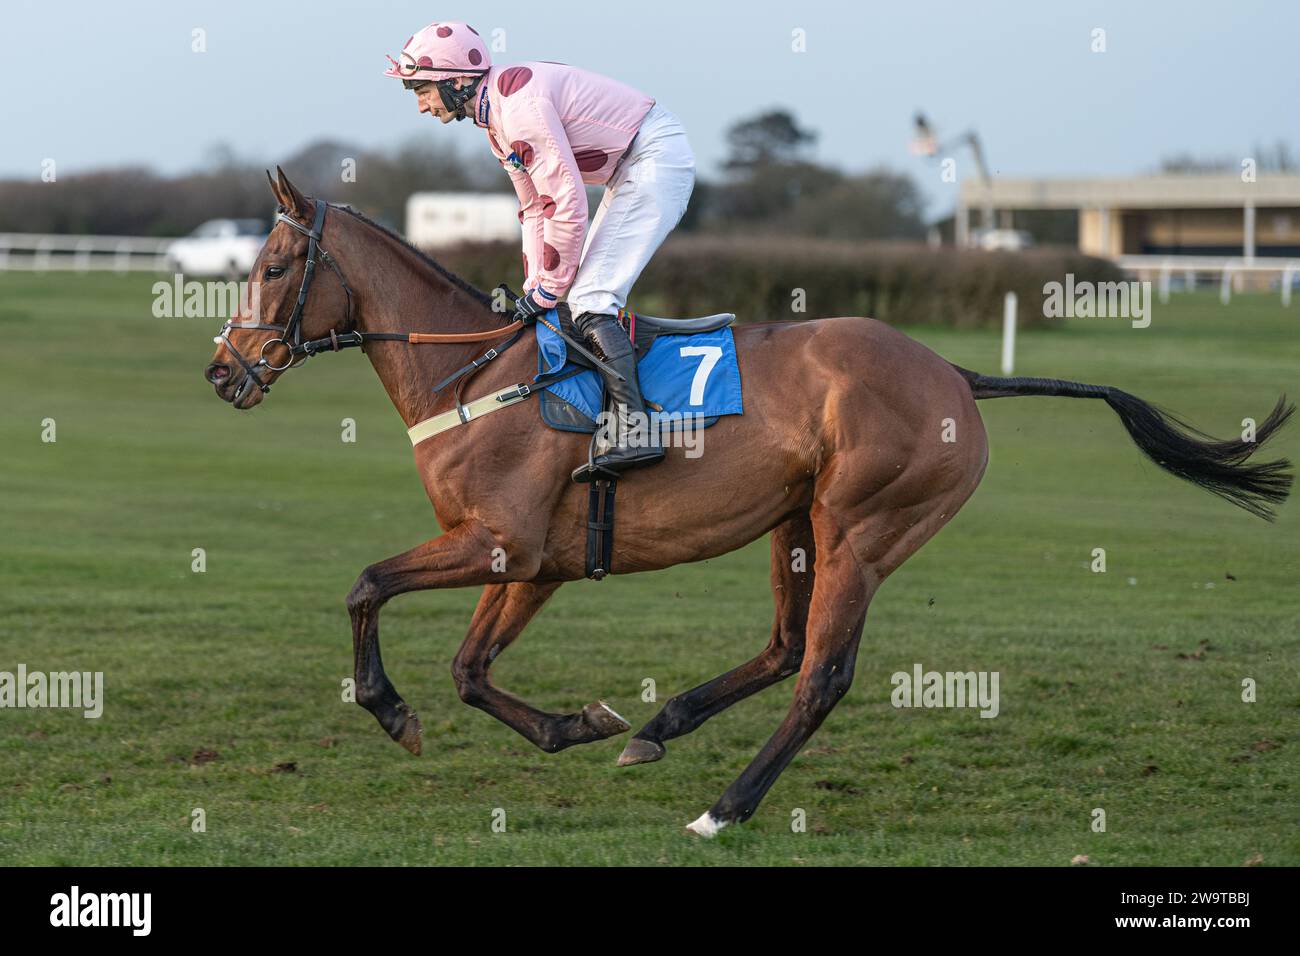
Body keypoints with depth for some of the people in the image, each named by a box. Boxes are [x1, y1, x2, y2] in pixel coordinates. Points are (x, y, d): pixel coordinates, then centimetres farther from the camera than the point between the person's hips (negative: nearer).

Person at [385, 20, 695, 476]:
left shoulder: (519, 104, -23)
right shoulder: (495, 118, 11)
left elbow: (566, 201, -24)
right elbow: (534, 209, 16)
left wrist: (550, 289, -15)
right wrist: (535, 292, 7)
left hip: (658, 158, -11)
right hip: (631, 171, 11)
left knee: (590, 299, -17)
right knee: (586, 291, 12)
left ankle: (635, 429, -24)